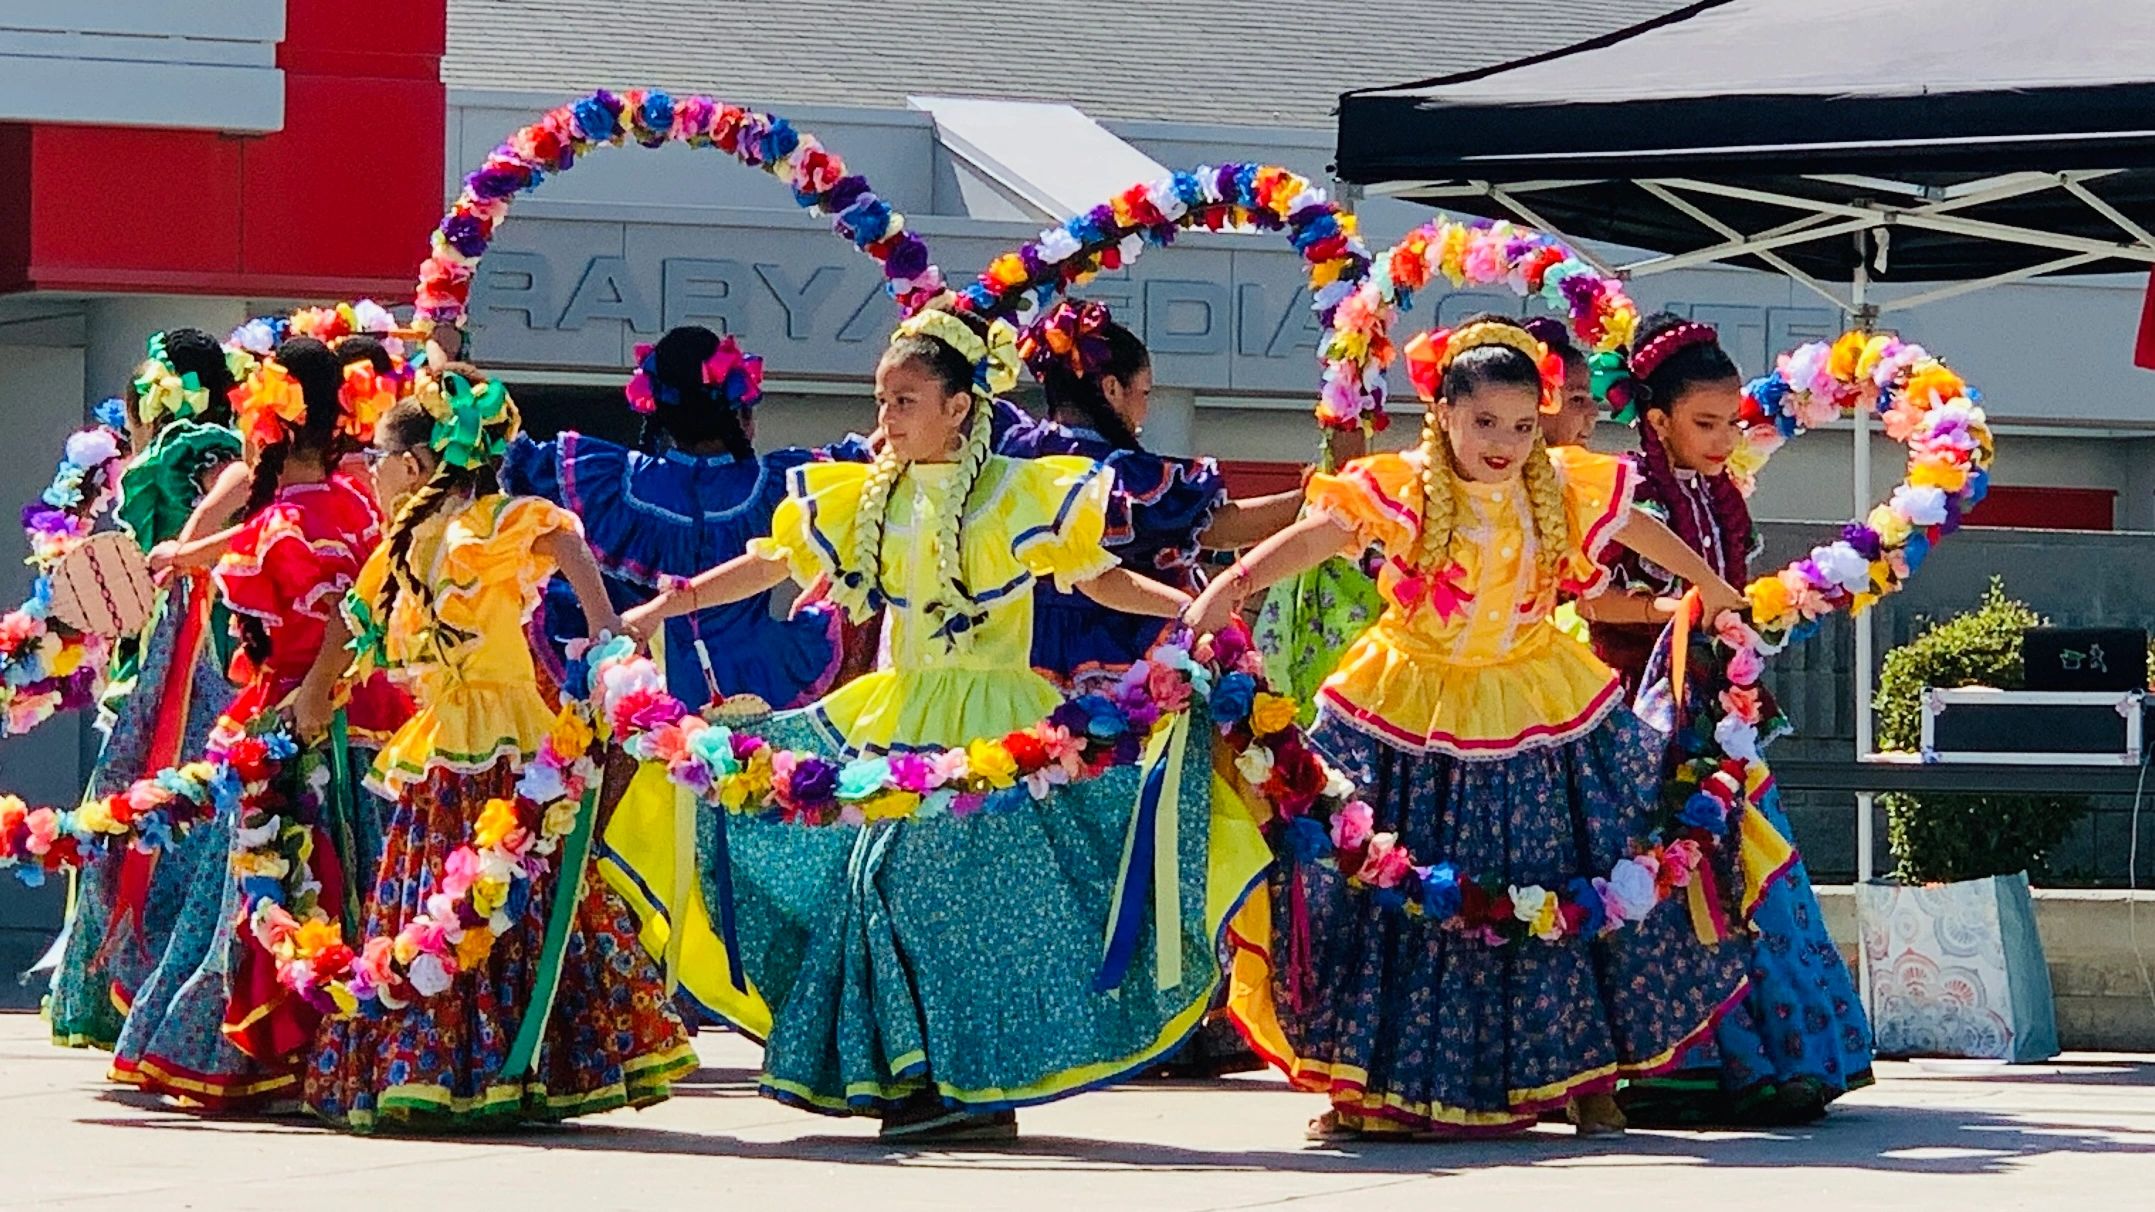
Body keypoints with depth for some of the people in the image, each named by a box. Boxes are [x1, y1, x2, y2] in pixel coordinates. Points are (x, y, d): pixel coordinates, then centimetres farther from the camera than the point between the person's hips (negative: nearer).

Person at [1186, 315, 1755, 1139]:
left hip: (1540, 724, 3)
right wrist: (1232, 586, -46)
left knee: (1569, 902, 5)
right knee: (1397, 905, 0)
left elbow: (1645, 534, 14)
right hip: (1413, 725, -3)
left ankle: (1587, 1075, 17)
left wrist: (1716, 592, 26)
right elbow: (1313, 537, -29)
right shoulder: (1402, 491, -14)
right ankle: (1366, 1085, 12)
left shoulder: (1564, 488, -3)